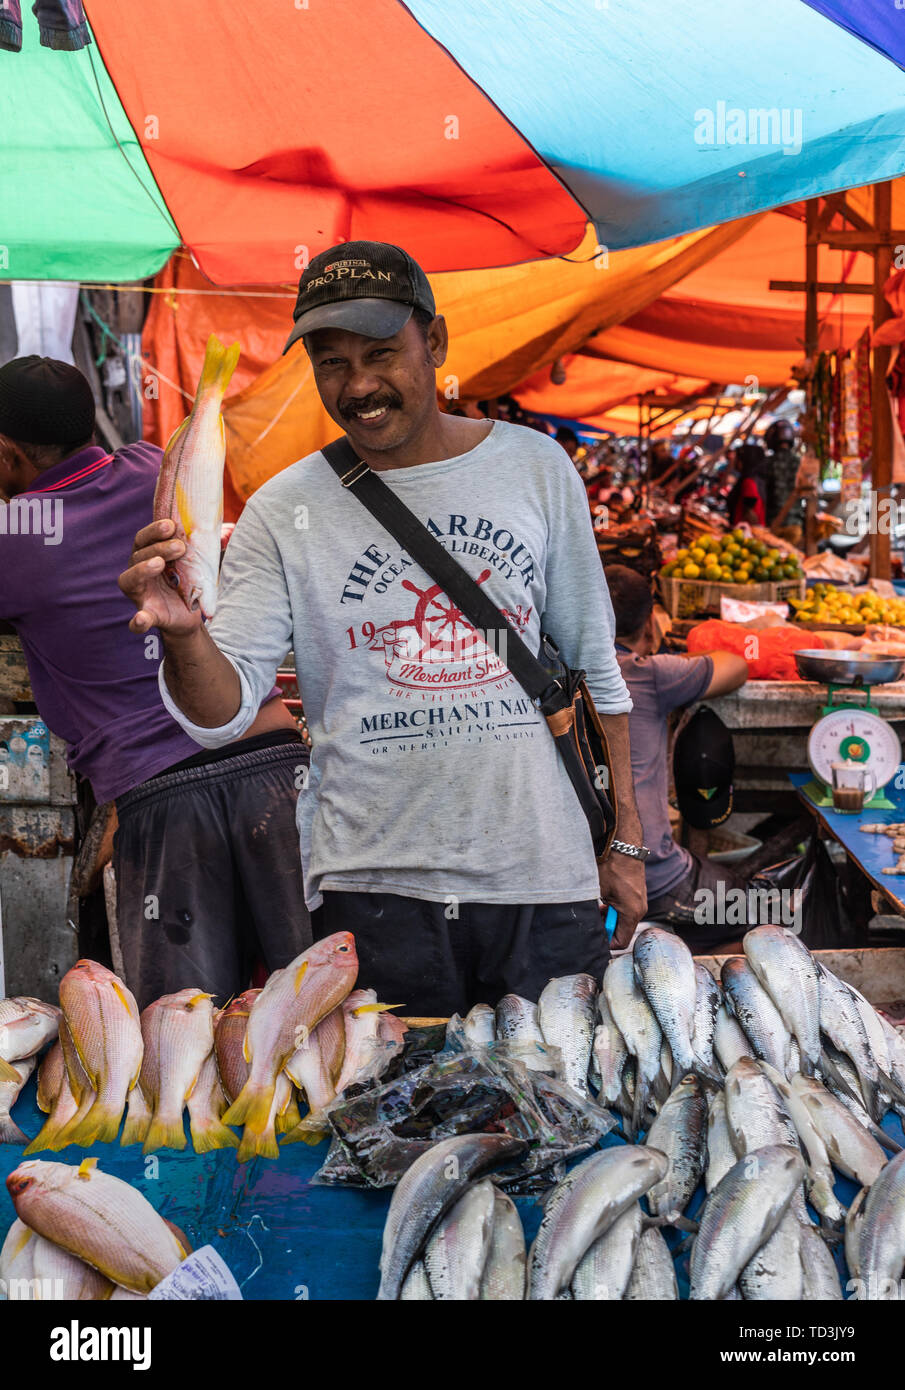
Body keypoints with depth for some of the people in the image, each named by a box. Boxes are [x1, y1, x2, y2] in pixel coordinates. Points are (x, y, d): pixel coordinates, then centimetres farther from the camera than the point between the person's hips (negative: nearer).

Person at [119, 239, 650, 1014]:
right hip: (374, 885, -1)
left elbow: (593, 666, 9)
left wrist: (624, 839, 8)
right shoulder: (284, 513, -3)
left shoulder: (536, 467, 3)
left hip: (543, 873, 2)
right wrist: (183, 635, -29)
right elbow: (225, 712, -7)